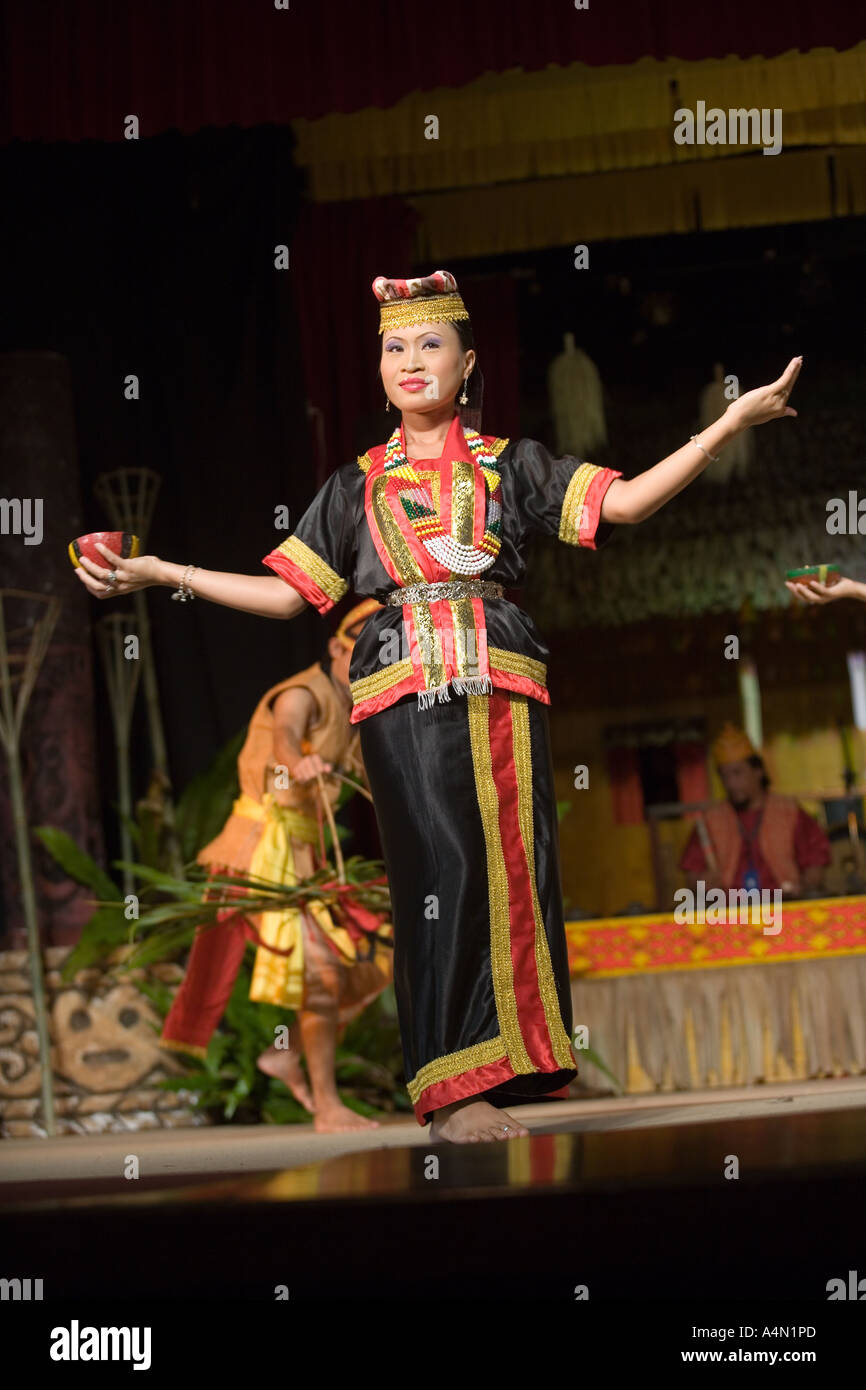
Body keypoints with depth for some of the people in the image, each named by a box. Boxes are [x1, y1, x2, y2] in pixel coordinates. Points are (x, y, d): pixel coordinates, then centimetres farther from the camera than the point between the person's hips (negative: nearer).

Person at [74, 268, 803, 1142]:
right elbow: (287, 592, 15)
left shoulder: (510, 464, 14)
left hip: (499, 683, 1)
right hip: (404, 689, -1)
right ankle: (453, 1087, -10)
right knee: (443, 865, -10)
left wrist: (733, 422, -3)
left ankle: (502, 1066, 0)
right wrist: (161, 573, 9)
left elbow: (625, 502, 4)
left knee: (508, 862, -5)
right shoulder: (357, 485, 17)